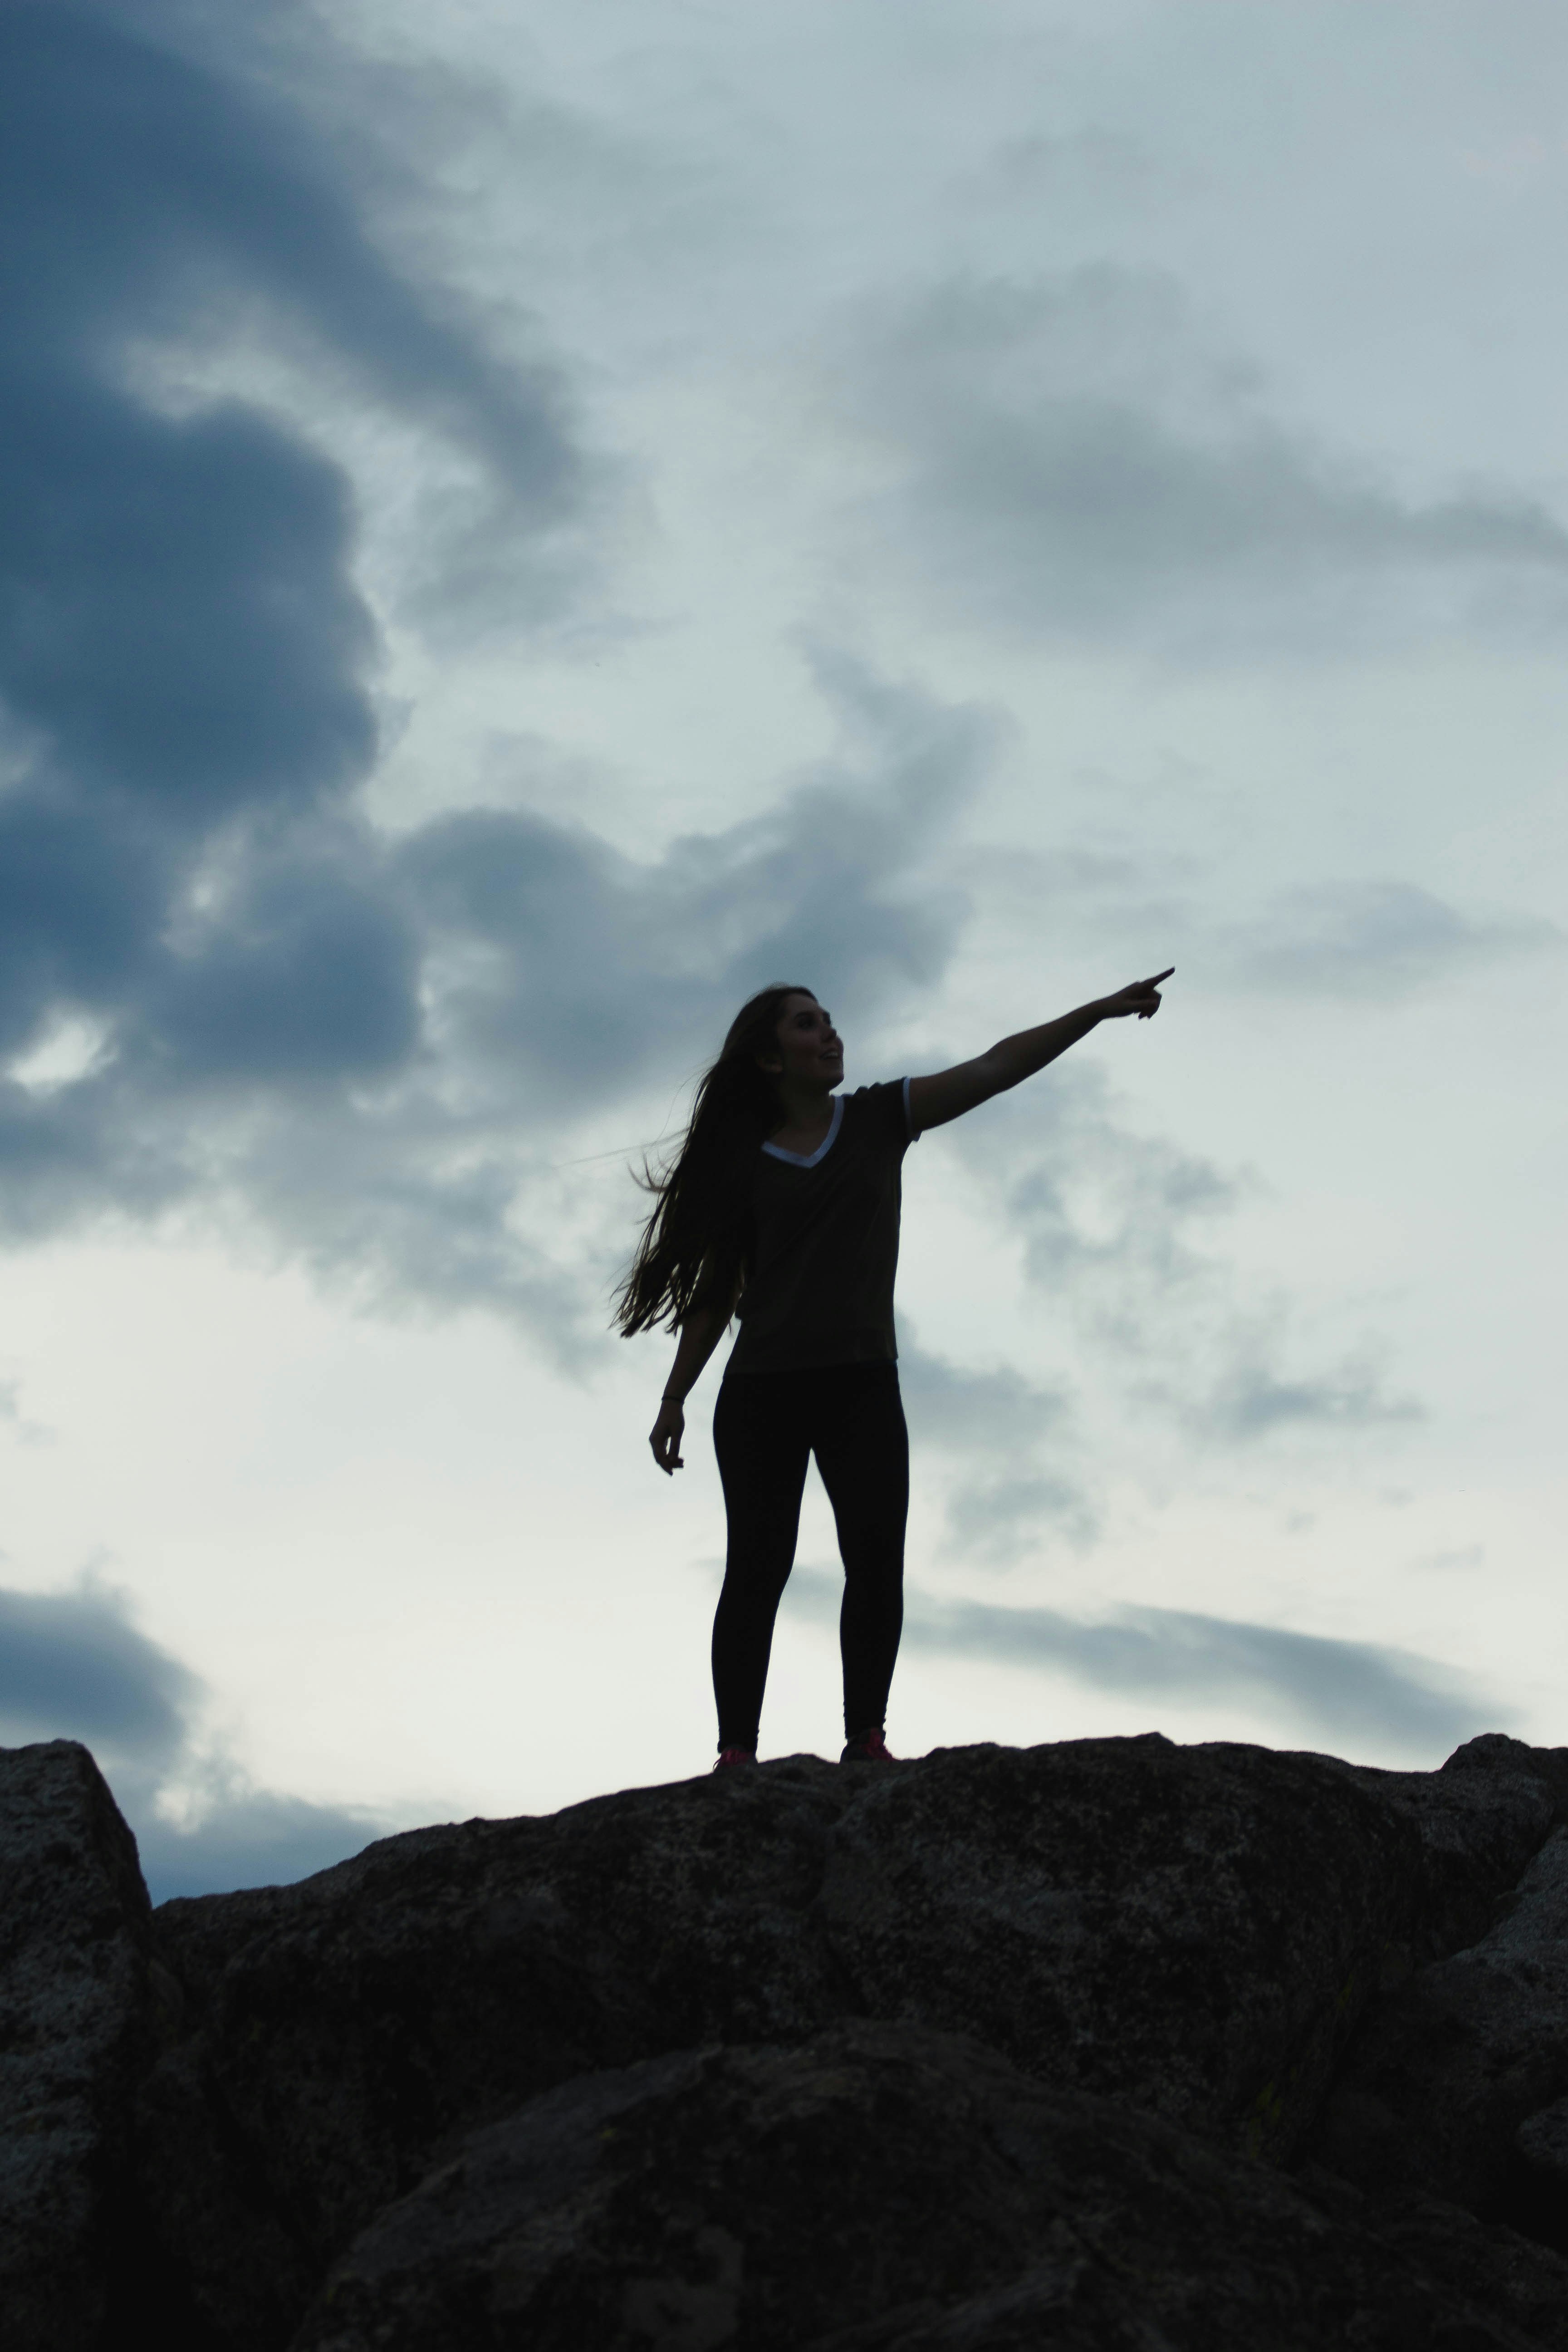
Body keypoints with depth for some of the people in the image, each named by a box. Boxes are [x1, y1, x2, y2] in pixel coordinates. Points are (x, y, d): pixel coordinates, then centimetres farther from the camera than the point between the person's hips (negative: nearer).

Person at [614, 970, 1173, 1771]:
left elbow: (1000, 1067, 3)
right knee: (758, 1567, -6)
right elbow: (714, 1293, 10)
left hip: (861, 1381, 1)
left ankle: (866, 1738, -16)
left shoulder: (879, 1118, 10)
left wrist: (1101, 1010, -5)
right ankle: (735, 1751, -9)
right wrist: (674, 1400, 6)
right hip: (762, 1389, -1)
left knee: (877, 1556, -14)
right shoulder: (746, 1163, 7)